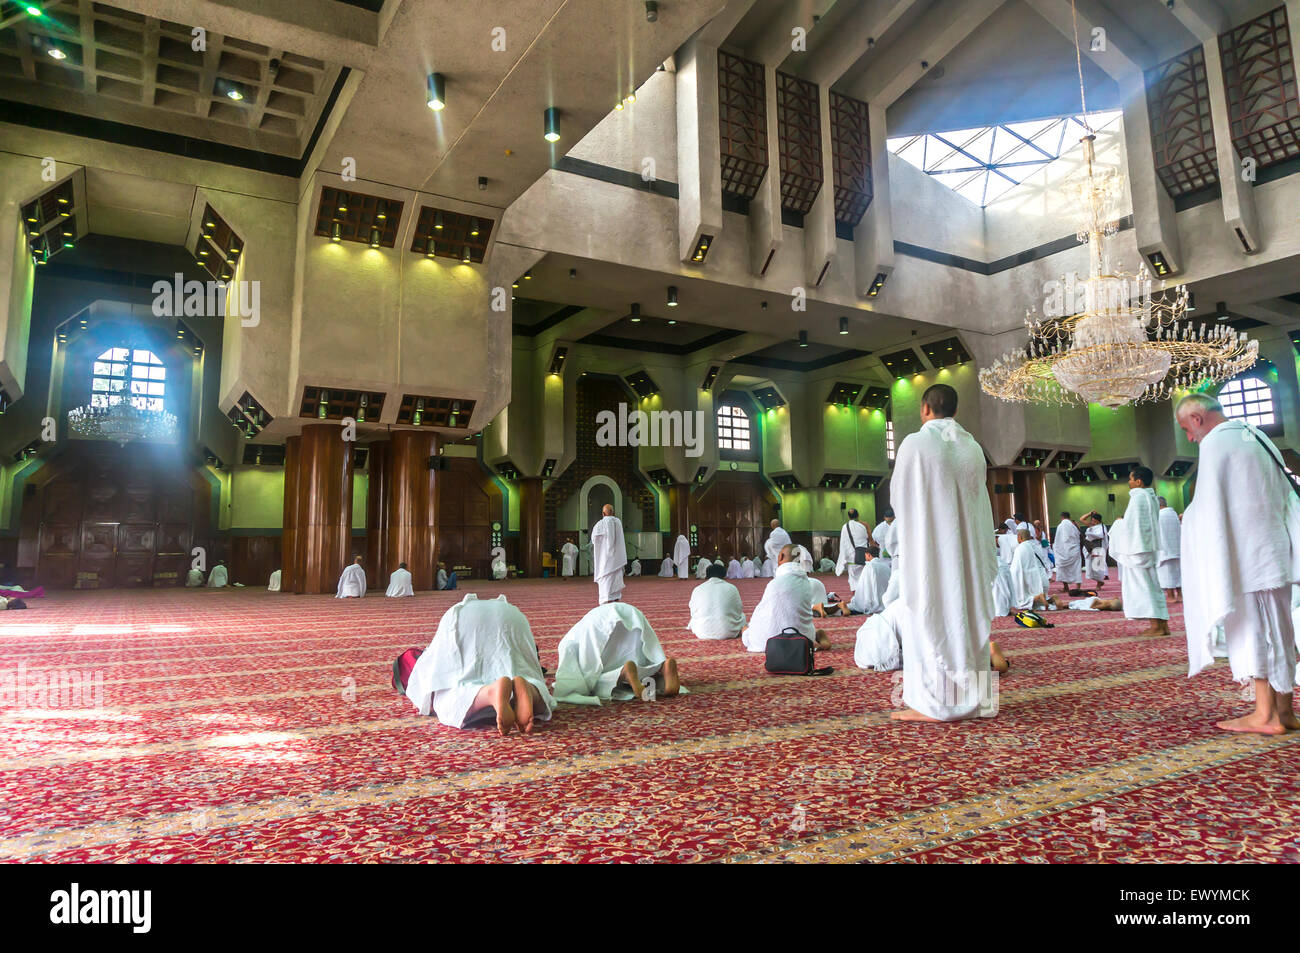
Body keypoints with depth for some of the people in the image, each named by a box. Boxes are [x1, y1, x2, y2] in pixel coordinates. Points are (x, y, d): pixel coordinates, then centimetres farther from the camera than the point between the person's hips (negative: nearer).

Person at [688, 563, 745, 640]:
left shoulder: (697, 589, 1)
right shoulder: (732, 588, -1)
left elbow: (693, 613, 9)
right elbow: (738, 611, 8)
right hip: (728, 633, 0)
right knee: (742, 615, 27)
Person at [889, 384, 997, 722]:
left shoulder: (914, 444, -10)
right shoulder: (973, 448, 6)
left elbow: (898, 496, -2)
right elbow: (979, 501, 12)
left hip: (927, 546, -5)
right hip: (966, 549, 5)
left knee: (929, 618, -1)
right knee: (965, 614, 10)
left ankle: (934, 703, 1)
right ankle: (968, 697, 17)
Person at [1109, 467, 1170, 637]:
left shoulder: (1138, 497, -13)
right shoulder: (1152, 497, 14)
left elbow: (1130, 524, -16)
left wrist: (1118, 523, 3)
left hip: (1138, 548, -9)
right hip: (1150, 547, 9)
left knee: (1142, 585, -6)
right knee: (1153, 585, 11)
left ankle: (1155, 625, -7)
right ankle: (1163, 624, 12)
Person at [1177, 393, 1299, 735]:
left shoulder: (1215, 443, -12)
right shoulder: (1258, 437, 14)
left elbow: (1209, 504, -15)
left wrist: (1190, 518, 1)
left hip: (1244, 553, -8)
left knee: (1252, 628, -3)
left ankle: (1265, 715, 2)